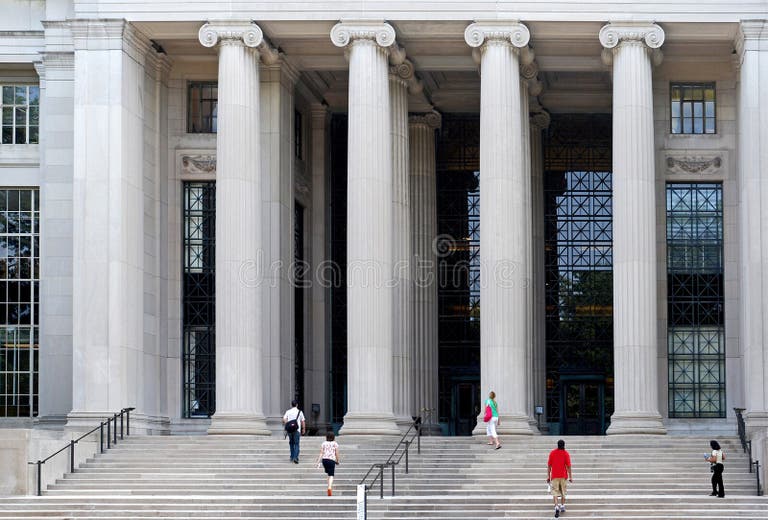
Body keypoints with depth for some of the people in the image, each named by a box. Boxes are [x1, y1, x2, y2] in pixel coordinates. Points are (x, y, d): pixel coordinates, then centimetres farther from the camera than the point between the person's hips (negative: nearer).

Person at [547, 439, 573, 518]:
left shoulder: (552, 453, 0)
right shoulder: (566, 454, -4)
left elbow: (549, 465, 2)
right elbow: (568, 466, -6)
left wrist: (548, 476, 8)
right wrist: (570, 477, 1)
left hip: (554, 476, 0)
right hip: (563, 476, 0)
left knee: (555, 492, -4)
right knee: (563, 492, 17)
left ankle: (556, 507, -21)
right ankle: (562, 506, 25)